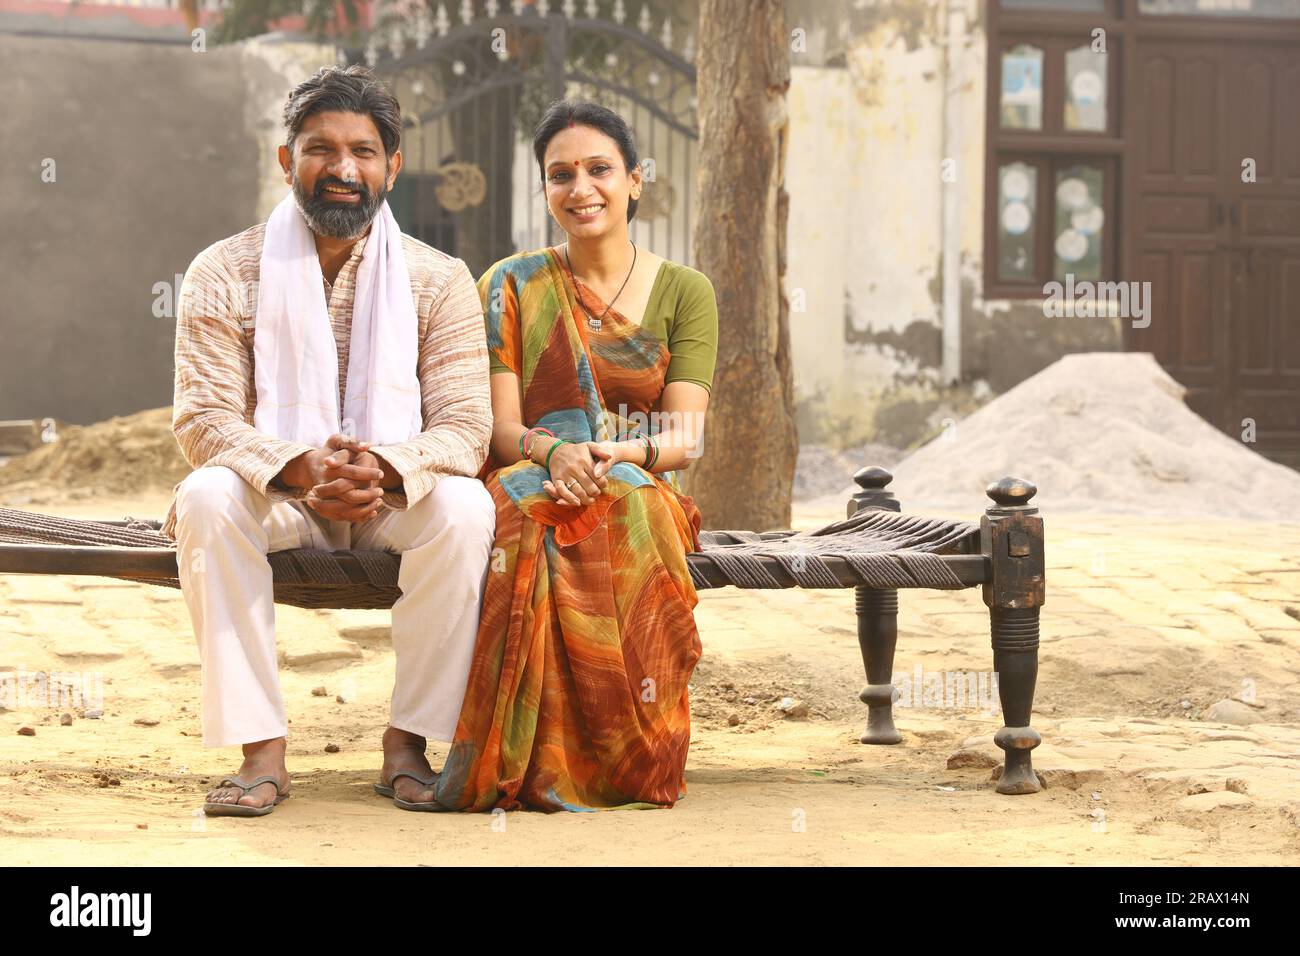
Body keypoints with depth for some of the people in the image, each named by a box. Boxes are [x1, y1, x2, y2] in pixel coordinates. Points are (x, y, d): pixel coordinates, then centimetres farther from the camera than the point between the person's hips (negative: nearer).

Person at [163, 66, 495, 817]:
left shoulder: (439, 279, 0)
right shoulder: (225, 273, -1)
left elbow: (466, 424, -8)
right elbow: (204, 417, -9)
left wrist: (385, 469, -31)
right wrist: (300, 469, -30)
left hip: (395, 498, 0)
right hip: (277, 499, 0)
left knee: (465, 507, -32)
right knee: (207, 497, -33)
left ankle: (409, 740, -21)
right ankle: (262, 751, -29)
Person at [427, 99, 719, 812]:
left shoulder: (683, 293, 10)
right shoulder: (512, 288, 9)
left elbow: (686, 437, 0)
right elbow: (500, 425, 0)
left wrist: (617, 454, -23)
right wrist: (555, 452, -23)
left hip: (643, 491, 0)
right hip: (531, 482, 0)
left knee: (626, 513, -37)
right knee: (526, 513, -37)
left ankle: (630, 761, -32)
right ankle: (540, 761, -33)